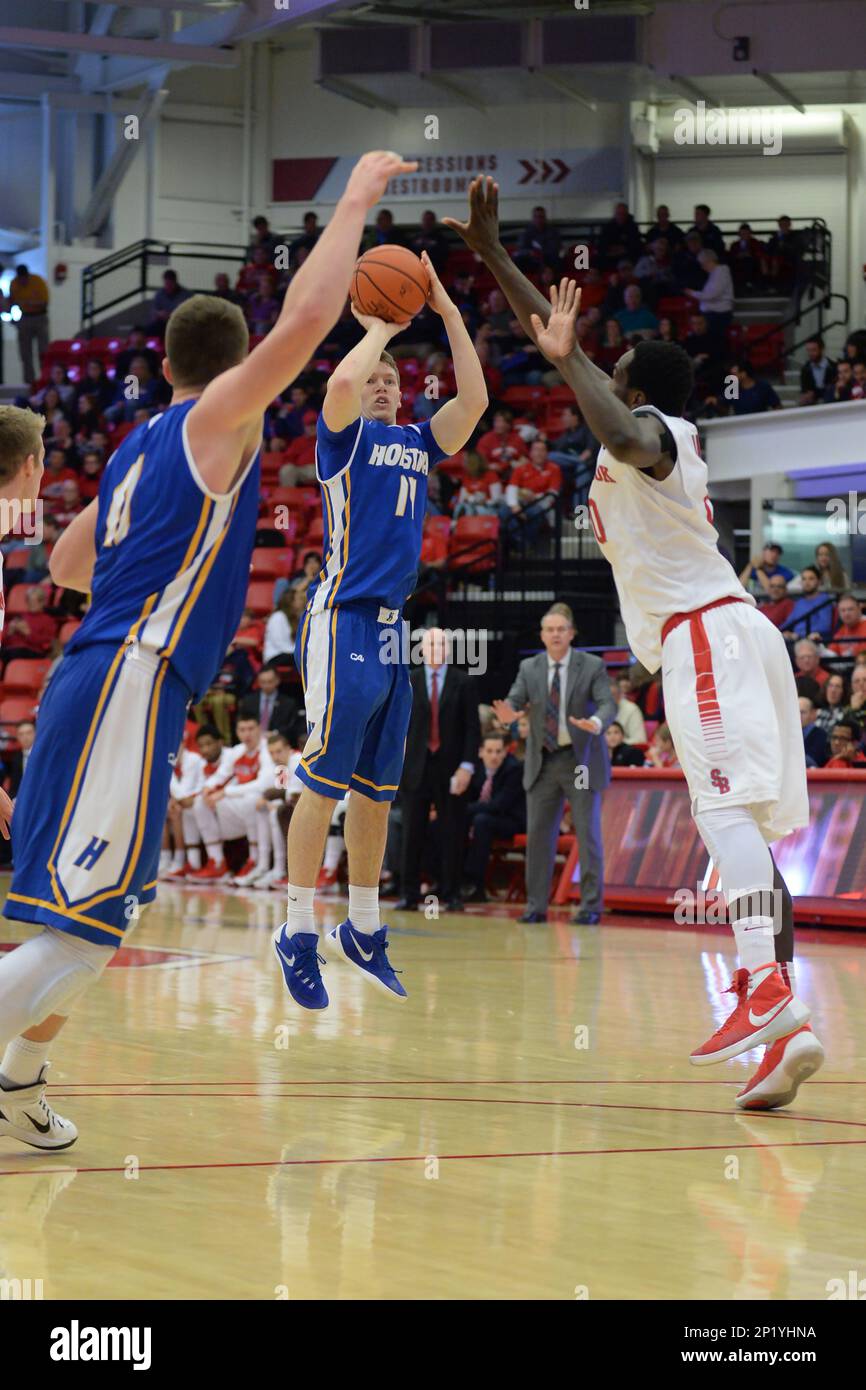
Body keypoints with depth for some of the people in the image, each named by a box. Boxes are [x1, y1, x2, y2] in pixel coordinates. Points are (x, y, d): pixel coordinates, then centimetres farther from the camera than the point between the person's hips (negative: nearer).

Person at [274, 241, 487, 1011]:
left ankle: (363, 930, 19)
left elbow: (475, 399, 7)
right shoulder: (346, 435, 0)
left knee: (376, 791, 11)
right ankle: (299, 933, -4)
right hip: (345, 621, -7)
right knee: (325, 781, -8)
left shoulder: (419, 443, 18)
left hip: (393, 629, 7)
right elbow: (342, 382, -21)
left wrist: (448, 313, 5)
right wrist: (379, 330, -4)